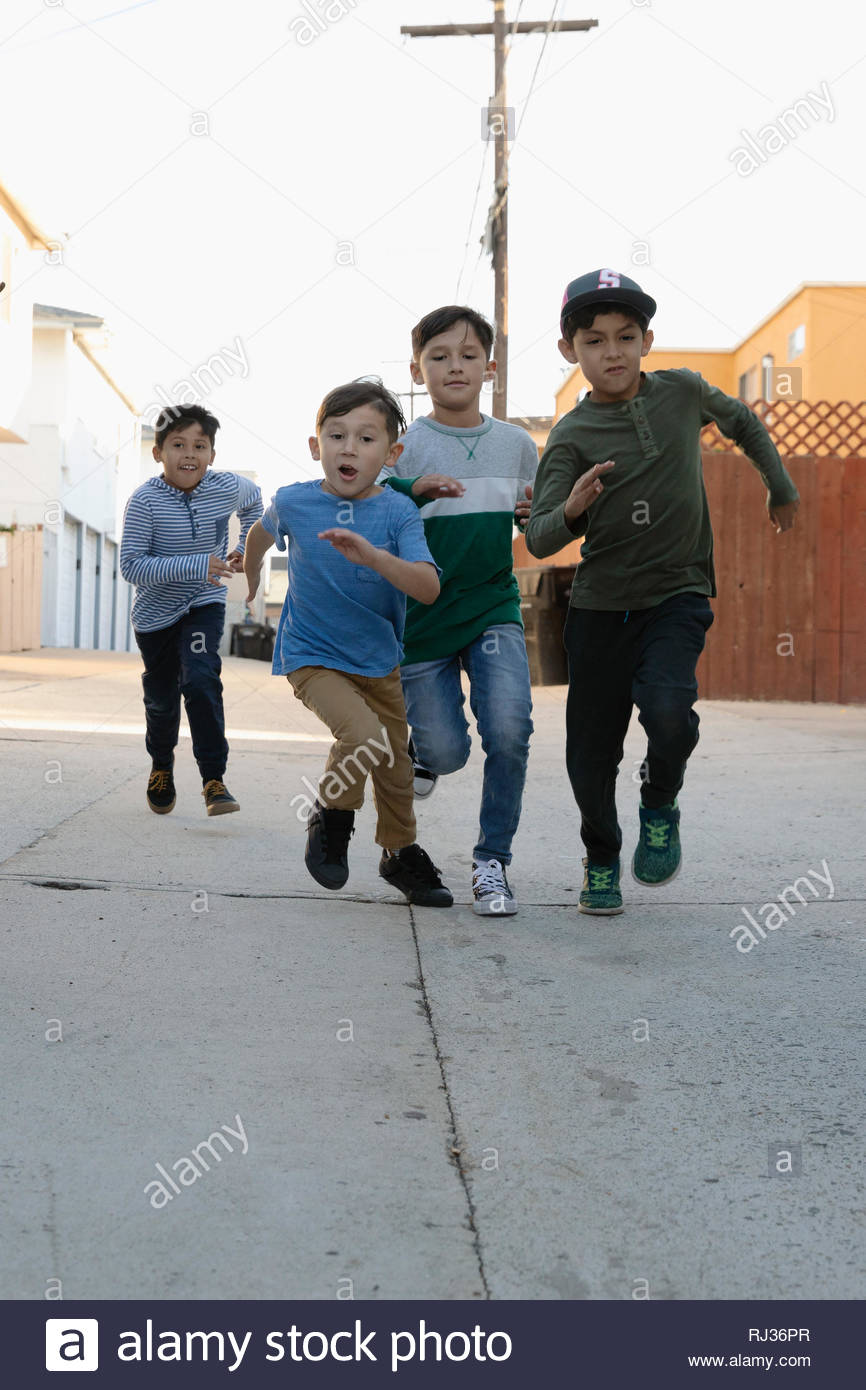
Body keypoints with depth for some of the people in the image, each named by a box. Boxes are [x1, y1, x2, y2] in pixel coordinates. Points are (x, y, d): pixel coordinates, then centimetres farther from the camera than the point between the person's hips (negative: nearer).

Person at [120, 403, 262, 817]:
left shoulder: (227, 488, -12)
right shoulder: (144, 501, -21)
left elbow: (253, 498, 14)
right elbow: (132, 566, -26)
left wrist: (247, 549, 6)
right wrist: (195, 566, -34)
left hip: (205, 604, 0)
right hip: (156, 612, 0)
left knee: (201, 680, -21)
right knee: (161, 697, 13)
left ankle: (214, 779, -13)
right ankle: (161, 766, 42)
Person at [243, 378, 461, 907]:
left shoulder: (398, 511, -14)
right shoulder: (294, 502, -10)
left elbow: (429, 588, -28)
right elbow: (263, 532, 15)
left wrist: (371, 554, -42)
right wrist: (252, 580, 31)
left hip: (380, 660, 2)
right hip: (312, 657, -2)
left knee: (395, 760, 13)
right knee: (365, 737, -25)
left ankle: (400, 853, 37)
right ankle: (331, 818, 3)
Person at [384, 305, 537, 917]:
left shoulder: (517, 445, 5)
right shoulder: (401, 449, -5)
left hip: (494, 610, 2)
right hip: (421, 619, -1)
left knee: (509, 728, -19)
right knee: (446, 752, -1)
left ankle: (492, 860, -1)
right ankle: (423, 749, 39)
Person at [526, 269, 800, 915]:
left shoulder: (683, 391, 1)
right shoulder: (571, 436, -7)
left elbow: (744, 423, 23)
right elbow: (538, 540, -15)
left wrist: (782, 490, 32)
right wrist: (571, 511, -35)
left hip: (677, 596, 0)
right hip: (599, 606, 0)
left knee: (668, 711, -27)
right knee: (590, 750, 3)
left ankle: (661, 802, 7)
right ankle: (602, 859, 31)